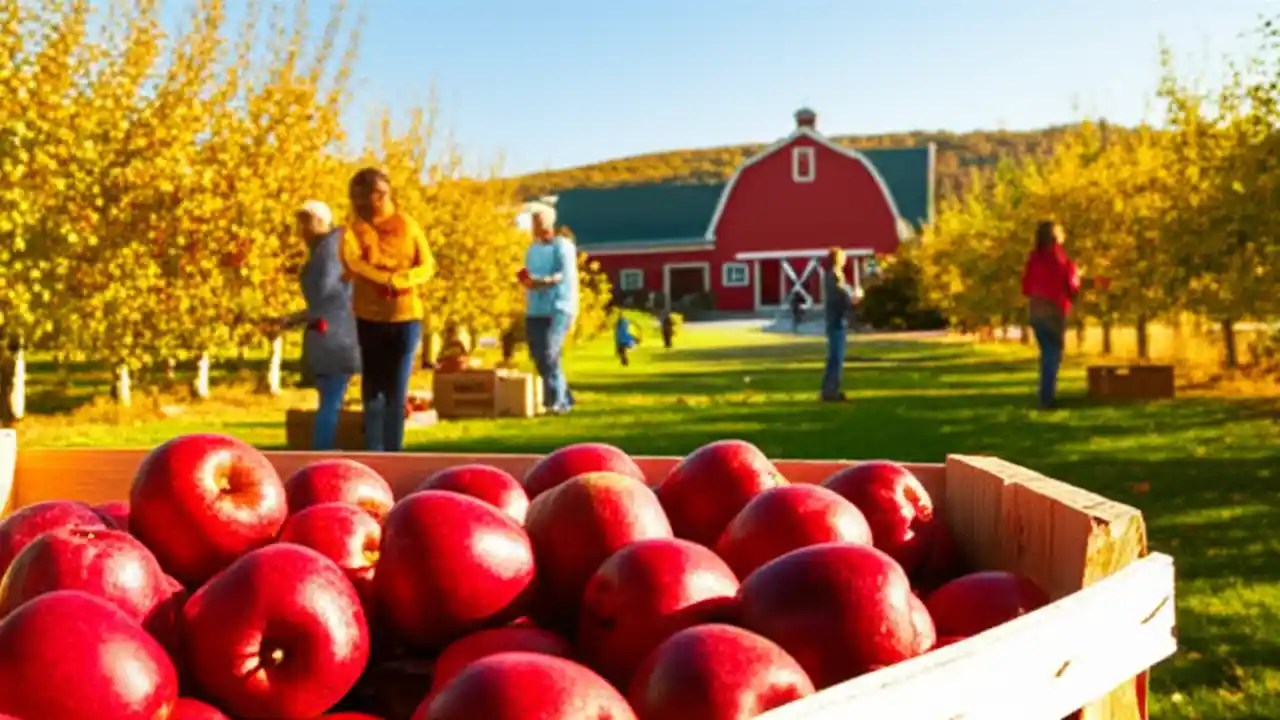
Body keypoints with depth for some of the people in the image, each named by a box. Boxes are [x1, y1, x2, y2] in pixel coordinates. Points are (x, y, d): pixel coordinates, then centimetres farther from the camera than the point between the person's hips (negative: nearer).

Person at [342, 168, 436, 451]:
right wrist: (387, 278, -21)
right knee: (373, 389, 6)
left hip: (406, 316, 1)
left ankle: (393, 454, 7)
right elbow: (351, 261, -15)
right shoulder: (356, 228, 1)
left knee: (398, 391, 2)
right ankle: (374, 453, 12)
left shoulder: (408, 225, 5)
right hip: (370, 317, 0)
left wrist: (398, 280, -16)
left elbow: (428, 266, 0)